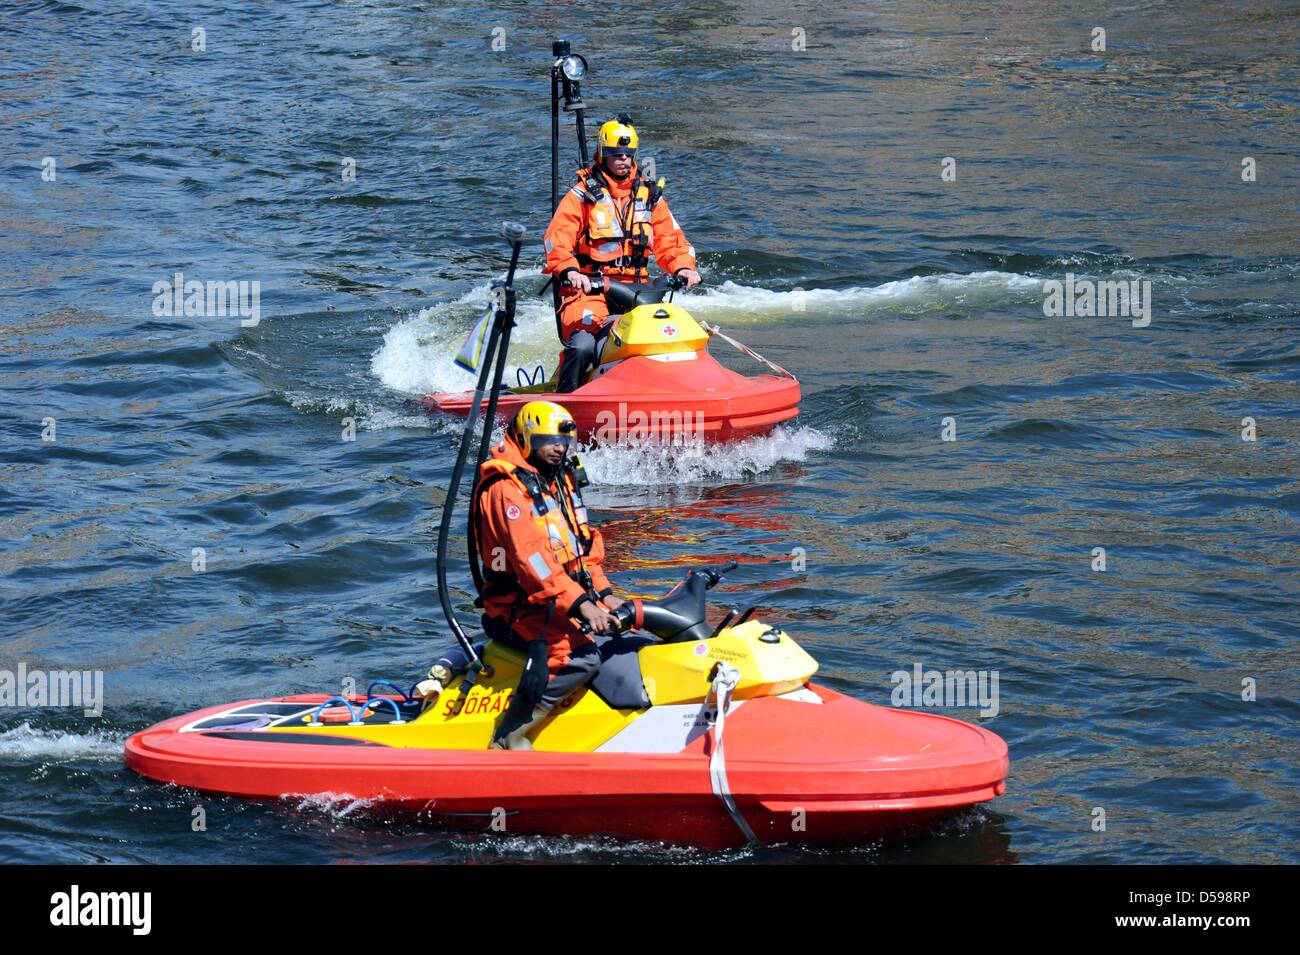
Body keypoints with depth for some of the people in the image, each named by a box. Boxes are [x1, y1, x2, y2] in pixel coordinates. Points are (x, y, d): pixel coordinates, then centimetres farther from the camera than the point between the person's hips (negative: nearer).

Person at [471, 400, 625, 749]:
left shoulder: (560, 482, 18)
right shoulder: (507, 488, -14)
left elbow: (581, 547, 21)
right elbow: (530, 558, -25)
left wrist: (604, 595, 6)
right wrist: (580, 604, -31)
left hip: (563, 599, 10)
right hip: (519, 608, -10)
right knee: (581, 657, -32)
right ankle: (508, 738, -27)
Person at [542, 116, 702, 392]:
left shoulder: (649, 195, 18)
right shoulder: (584, 193, 5)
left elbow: (670, 239, 17)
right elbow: (557, 236, -7)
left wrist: (683, 267, -5)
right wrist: (569, 270, -27)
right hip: (589, 287, -4)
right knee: (582, 346, -31)